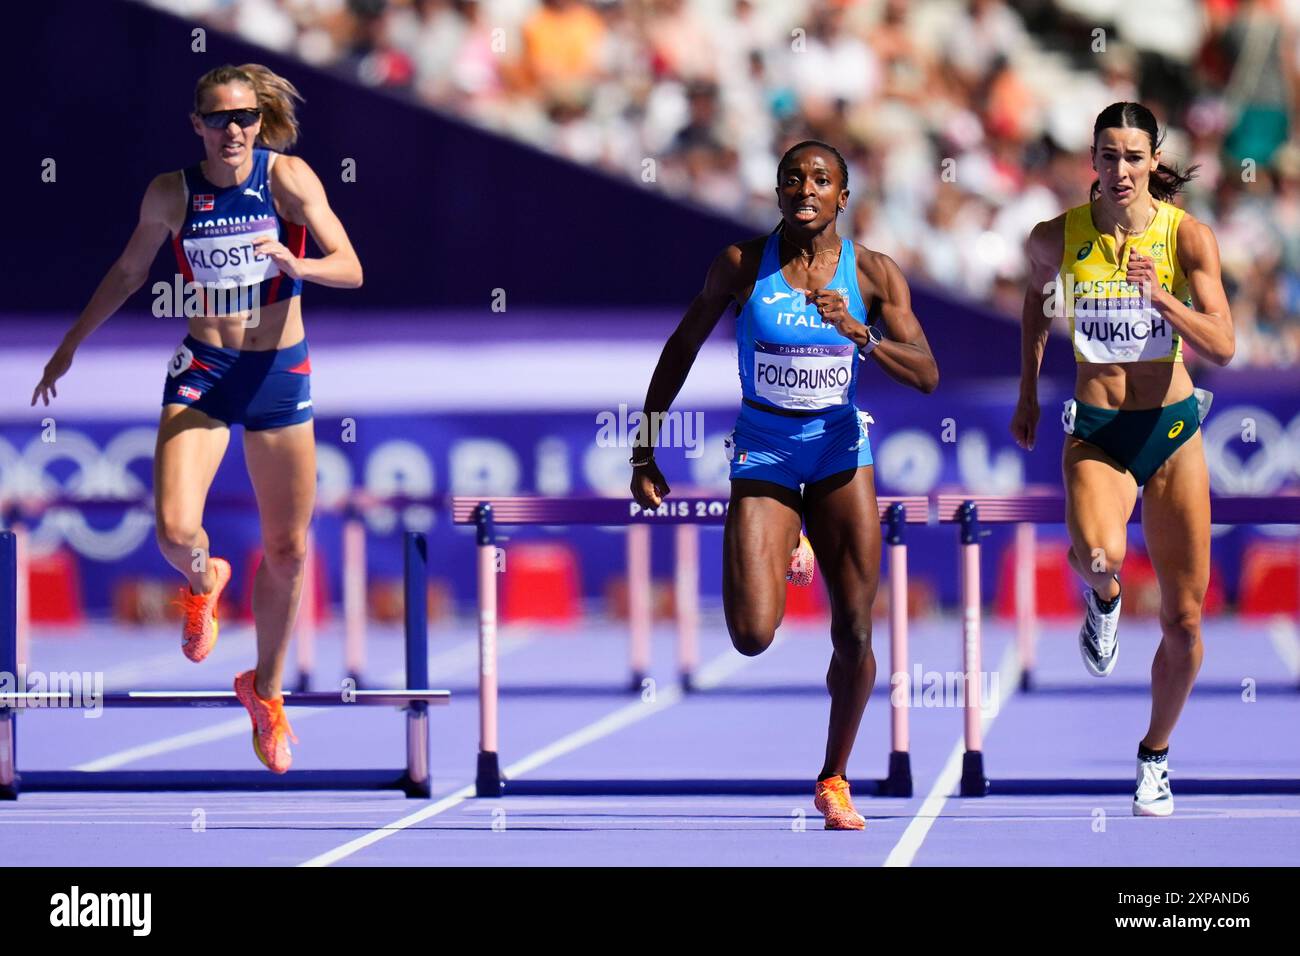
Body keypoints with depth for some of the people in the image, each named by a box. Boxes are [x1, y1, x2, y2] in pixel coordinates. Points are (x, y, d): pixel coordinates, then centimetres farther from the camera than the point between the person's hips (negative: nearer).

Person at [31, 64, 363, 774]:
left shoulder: (288, 176, -9)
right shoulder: (171, 192, -3)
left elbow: (350, 269, -16)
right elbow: (129, 272, 14)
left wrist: (296, 264, -36)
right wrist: (70, 344, 18)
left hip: (280, 374, 0)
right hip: (202, 370, 0)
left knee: (286, 551, 7)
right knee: (175, 531, -20)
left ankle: (266, 689, 31)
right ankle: (202, 581, 20)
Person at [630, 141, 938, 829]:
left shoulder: (873, 274, -4)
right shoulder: (743, 264, -6)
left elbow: (926, 375, -10)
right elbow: (682, 348, 3)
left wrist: (858, 333, -27)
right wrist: (644, 450, 1)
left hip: (840, 449, 1)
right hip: (763, 451, -1)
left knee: (854, 634, -3)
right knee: (752, 637, -14)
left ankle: (834, 779, 17)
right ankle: (781, 550, 23)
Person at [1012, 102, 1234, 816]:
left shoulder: (1187, 235, -9)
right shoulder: (1058, 237, -5)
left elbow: (1221, 347, -16)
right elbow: (1037, 296, 19)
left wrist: (1160, 296, -30)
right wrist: (1027, 393, 22)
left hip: (1172, 429, 0)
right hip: (1094, 432, 0)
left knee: (1183, 619, 5)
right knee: (1097, 555, -33)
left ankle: (1155, 755, 28)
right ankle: (1103, 598, 6)